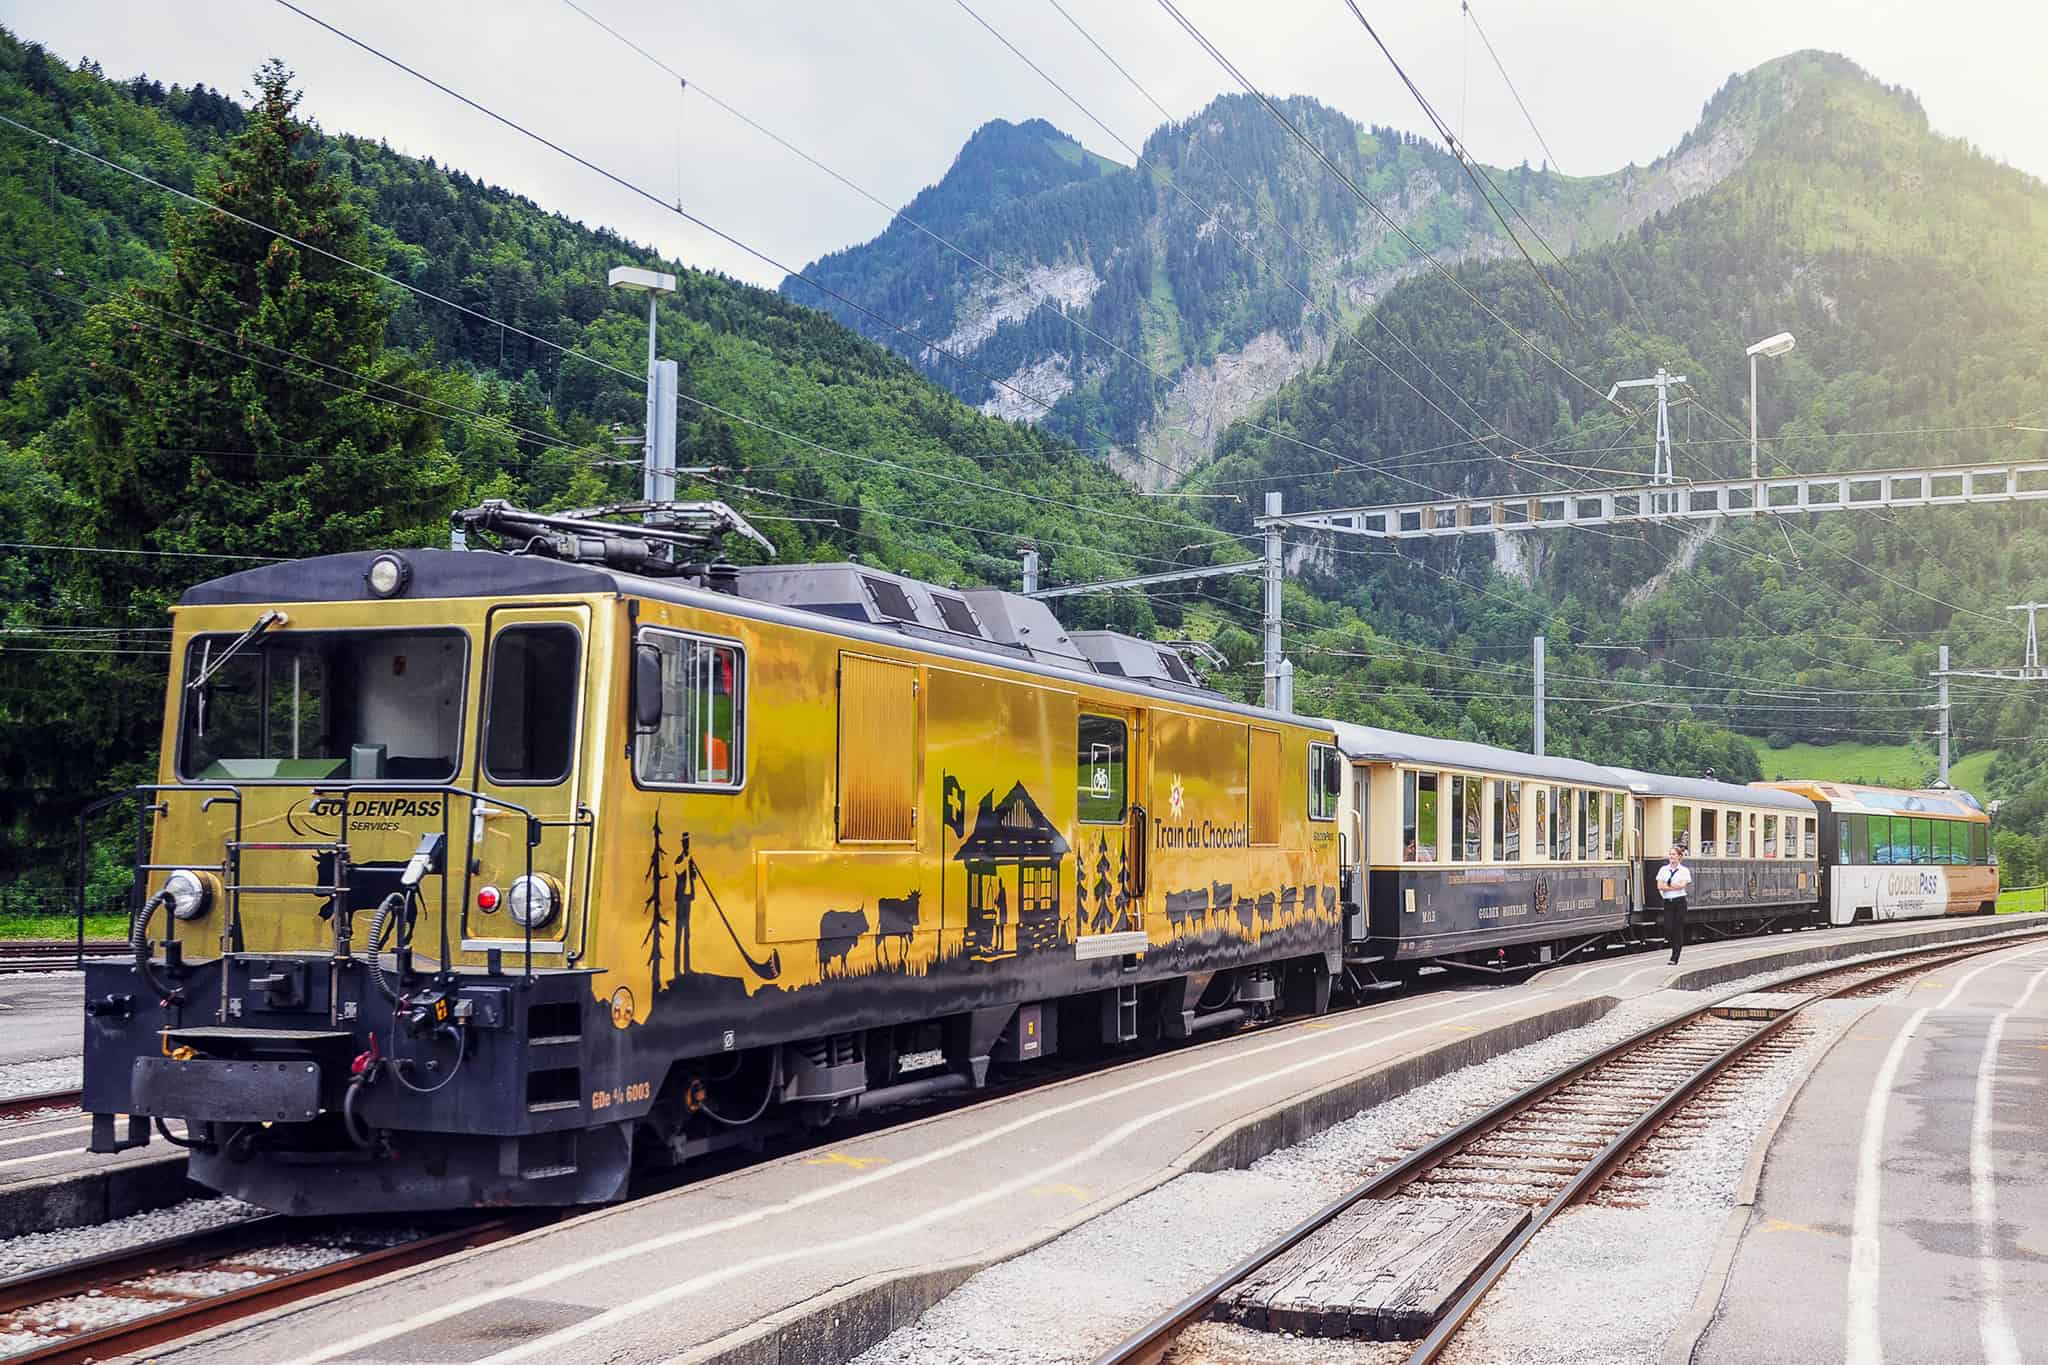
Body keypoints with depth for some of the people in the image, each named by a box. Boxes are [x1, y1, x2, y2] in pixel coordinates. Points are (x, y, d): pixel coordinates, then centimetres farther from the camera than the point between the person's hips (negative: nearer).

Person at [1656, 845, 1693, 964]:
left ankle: (1674, 958, 6)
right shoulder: (1663, 869, 8)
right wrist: (1675, 887, -11)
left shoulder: (1684, 870, 0)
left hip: (1679, 902, -2)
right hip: (1668, 902, 2)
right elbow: (1659, 886, -3)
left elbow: (1682, 885, -16)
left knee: (1678, 930, -1)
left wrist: (1666, 885, -11)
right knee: (1668, 928, -10)